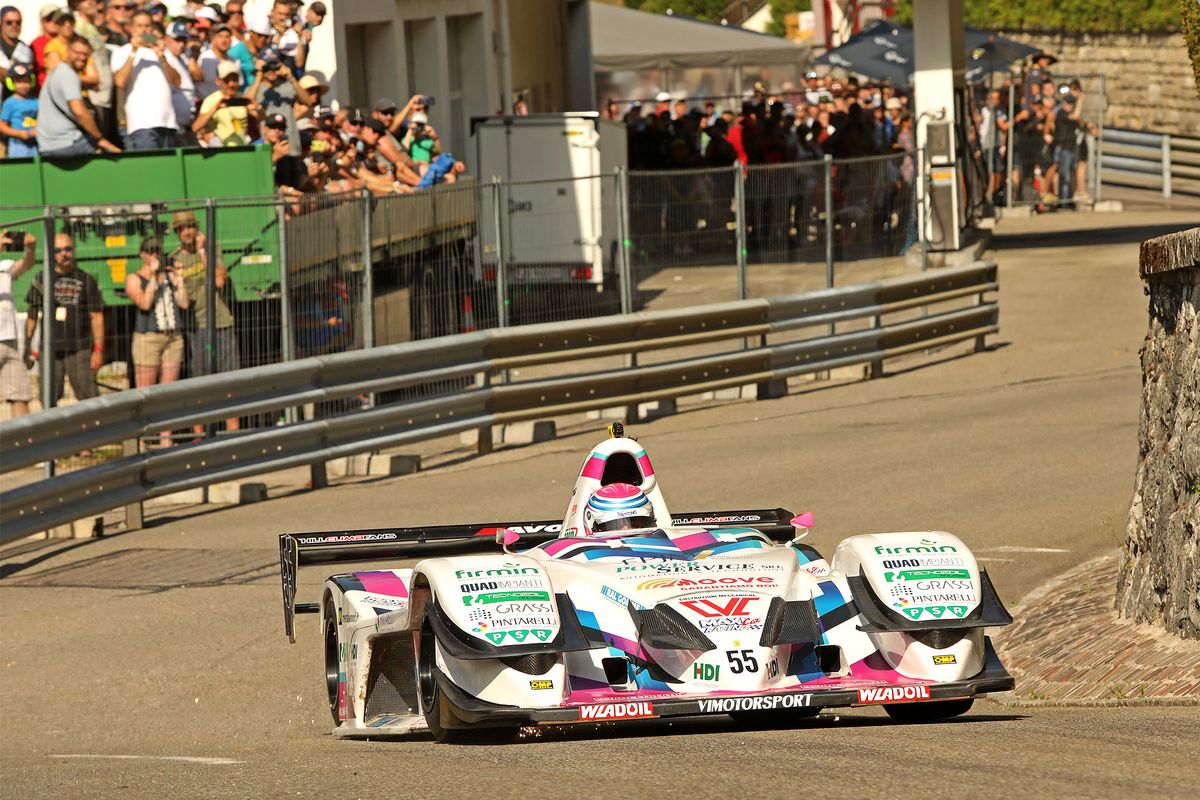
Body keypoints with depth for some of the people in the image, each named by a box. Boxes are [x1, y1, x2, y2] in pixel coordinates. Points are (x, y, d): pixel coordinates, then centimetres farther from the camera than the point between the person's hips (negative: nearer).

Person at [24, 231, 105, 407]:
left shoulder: (86, 280, 6)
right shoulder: (41, 280, 10)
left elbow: (96, 317, 4)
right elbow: (32, 315, 12)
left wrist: (98, 349, -3)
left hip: (79, 350, -2)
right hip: (50, 350, 2)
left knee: (88, 397, -9)